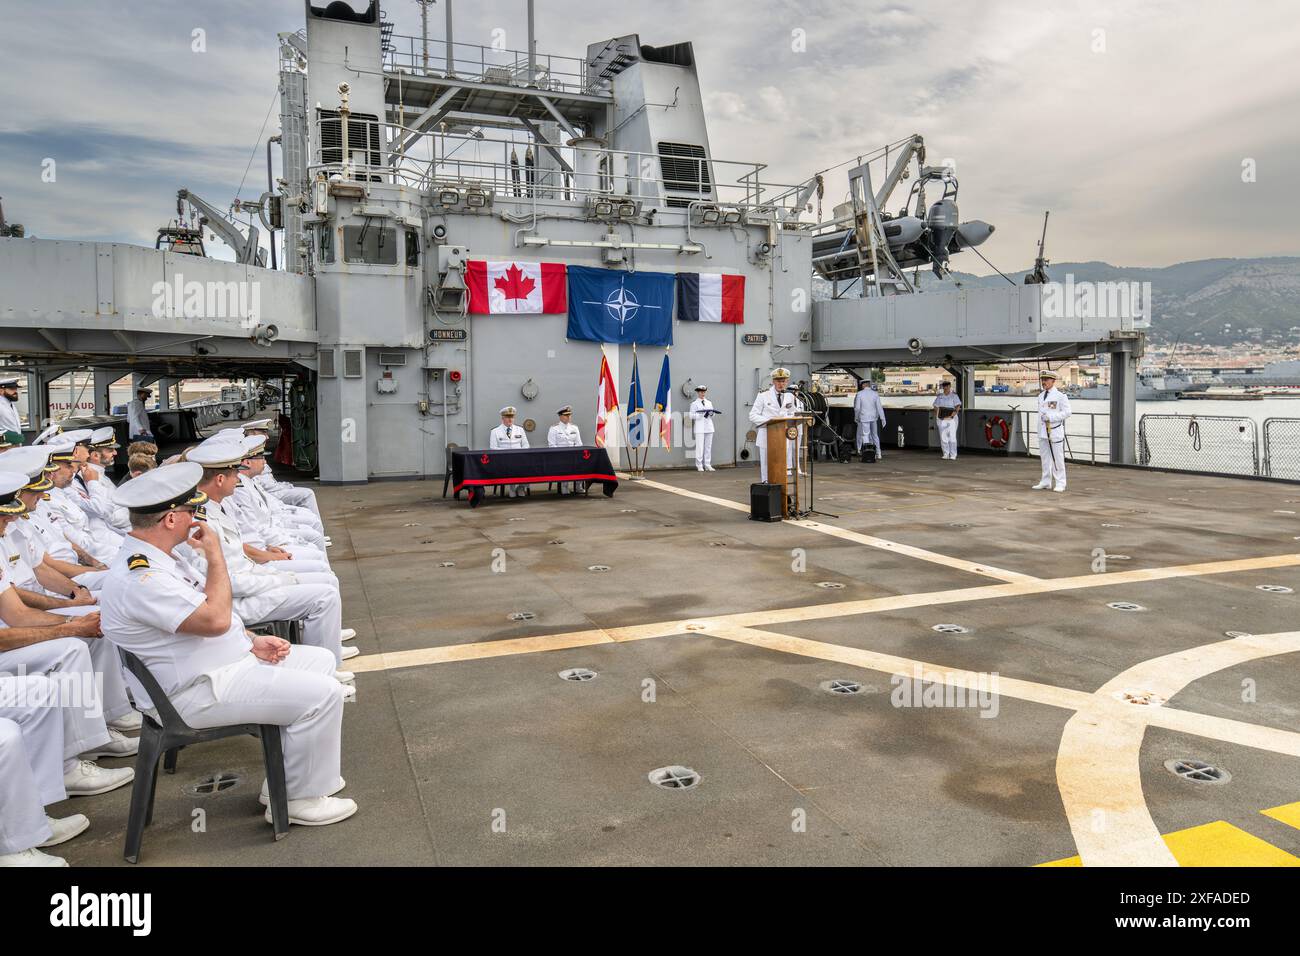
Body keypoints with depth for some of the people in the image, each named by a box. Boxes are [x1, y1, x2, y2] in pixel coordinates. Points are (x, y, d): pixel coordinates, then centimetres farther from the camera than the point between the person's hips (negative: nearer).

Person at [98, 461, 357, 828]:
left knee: (321, 660, 14)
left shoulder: (157, 557, 9)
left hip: (232, 658, 11)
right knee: (322, 694, -18)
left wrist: (251, 641, 7)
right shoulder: (138, 579, -26)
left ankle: (296, 771, 20)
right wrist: (215, 555, -20)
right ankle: (302, 799, 0)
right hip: (201, 691, -11)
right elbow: (215, 619, -31)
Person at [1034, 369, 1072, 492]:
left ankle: (1060, 484, 2)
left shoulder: (1060, 395, -6)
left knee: (1058, 458, -3)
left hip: (1056, 431, -6)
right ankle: (1045, 482, 16)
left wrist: (1050, 417, -17)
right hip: (1042, 431, 6)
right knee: (1045, 457, 9)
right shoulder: (1041, 396, 14)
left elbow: (1067, 412, -9)